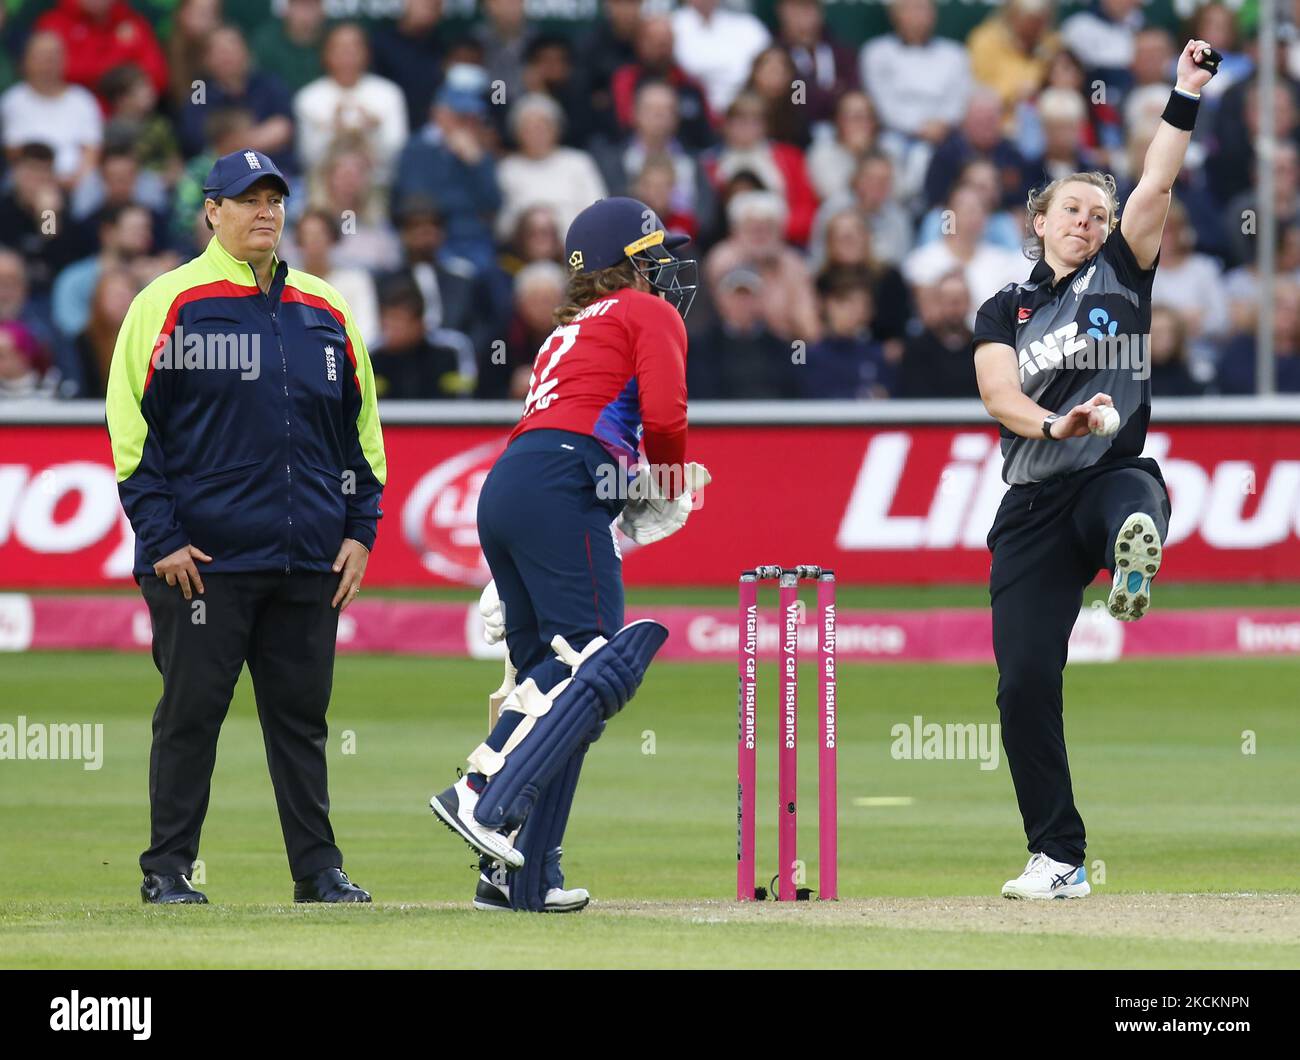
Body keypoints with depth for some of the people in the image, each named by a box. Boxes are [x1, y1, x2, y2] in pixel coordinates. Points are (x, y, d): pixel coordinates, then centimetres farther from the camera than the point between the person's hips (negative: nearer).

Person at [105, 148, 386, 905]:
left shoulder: (326, 311, 13)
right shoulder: (171, 303, -1)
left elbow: (362, 428, 19)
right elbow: (132, 426, -4)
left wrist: (360, 529, 9)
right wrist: (160, 537, -10)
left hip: (309, 560, 4)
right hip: (202, 558, -4)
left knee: (302, 715, 8)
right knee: (191, 713, -1)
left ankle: (319, 869, 12)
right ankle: (168, 871, 5)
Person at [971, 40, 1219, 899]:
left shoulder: (1122, 275, 15)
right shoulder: (1005, 310, 16)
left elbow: (1157, 188, 3)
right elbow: (996, 392, -3)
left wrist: (1187, 98, -8)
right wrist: (1056, 424, -22)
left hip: (1112, 470, -1)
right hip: (1034, 500, 1)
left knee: (1133, 502, -41)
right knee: (1025, 682, -6)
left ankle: (1132, 566, -77)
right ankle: (1059, 860, 1)